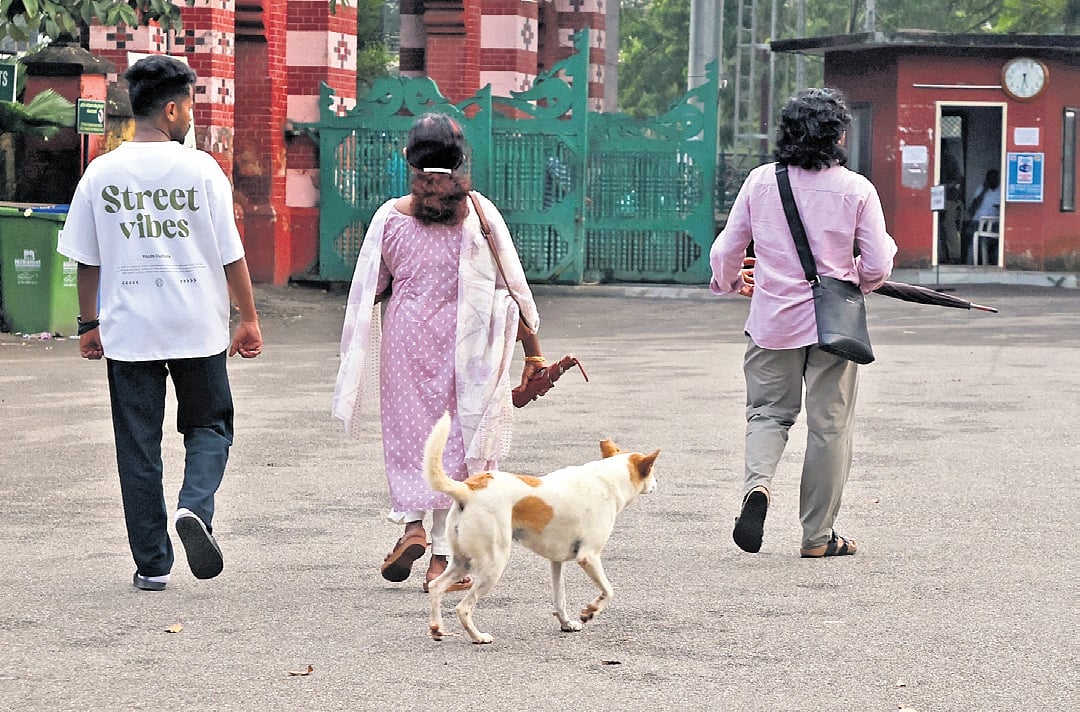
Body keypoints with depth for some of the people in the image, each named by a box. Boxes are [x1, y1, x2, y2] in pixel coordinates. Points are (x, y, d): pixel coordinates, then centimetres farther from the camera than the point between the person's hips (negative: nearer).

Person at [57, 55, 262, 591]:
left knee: (137, 445, 8)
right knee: (209, 426, 15)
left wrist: (89, 324, 17)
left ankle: (152, 564, 9)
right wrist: (248, 319, 7)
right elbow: (231, 255, -3)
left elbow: (86, 260, 5)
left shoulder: (101, 173, 0)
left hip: (127, 329, 2)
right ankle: (195, 506, -13)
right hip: (198, 327, -2)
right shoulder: (200, 169, -6)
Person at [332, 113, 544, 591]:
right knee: (458, 438, 5)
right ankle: (442, 555, 2)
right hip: (463, 340, 0)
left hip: (406, 335, 0)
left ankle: (411, 522, -7)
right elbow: (513, 285, -4)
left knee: (406, 429, 14)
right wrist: (533, 351, 1)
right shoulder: (480, 214, -6)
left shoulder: (391, 217, -5)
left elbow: (369, 290, 3)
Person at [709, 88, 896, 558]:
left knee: (768, 412, 16)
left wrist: (731, 282, 26)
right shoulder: (856, 189, -7)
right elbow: (877, 266, -6)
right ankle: (818, 536, 13)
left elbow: (726, 250, 4)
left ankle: (757, 482, -15)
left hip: (773, 319, 2)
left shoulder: (760, 182, -2)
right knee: (829, 425, 8)